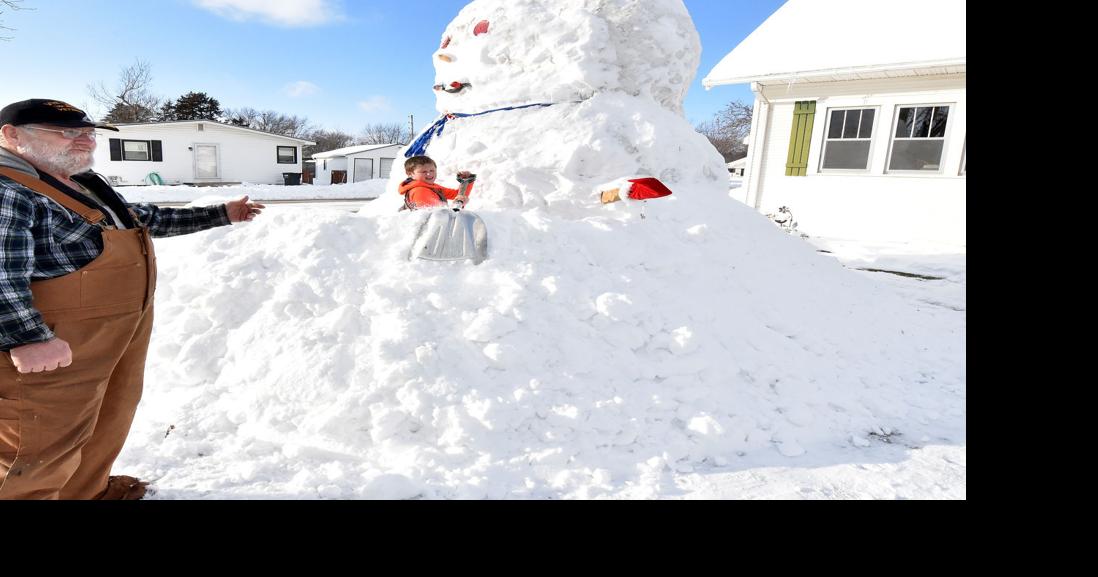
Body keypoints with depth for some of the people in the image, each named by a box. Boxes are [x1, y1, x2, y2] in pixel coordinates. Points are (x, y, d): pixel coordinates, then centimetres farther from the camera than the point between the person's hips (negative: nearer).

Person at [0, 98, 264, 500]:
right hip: (53, 346, -10)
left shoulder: (86, 187, 13)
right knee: (43, 445, 2)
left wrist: (220, 215, 22)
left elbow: (150, 219, 22)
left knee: (110, 418, 25)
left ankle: (87, 490, 45)